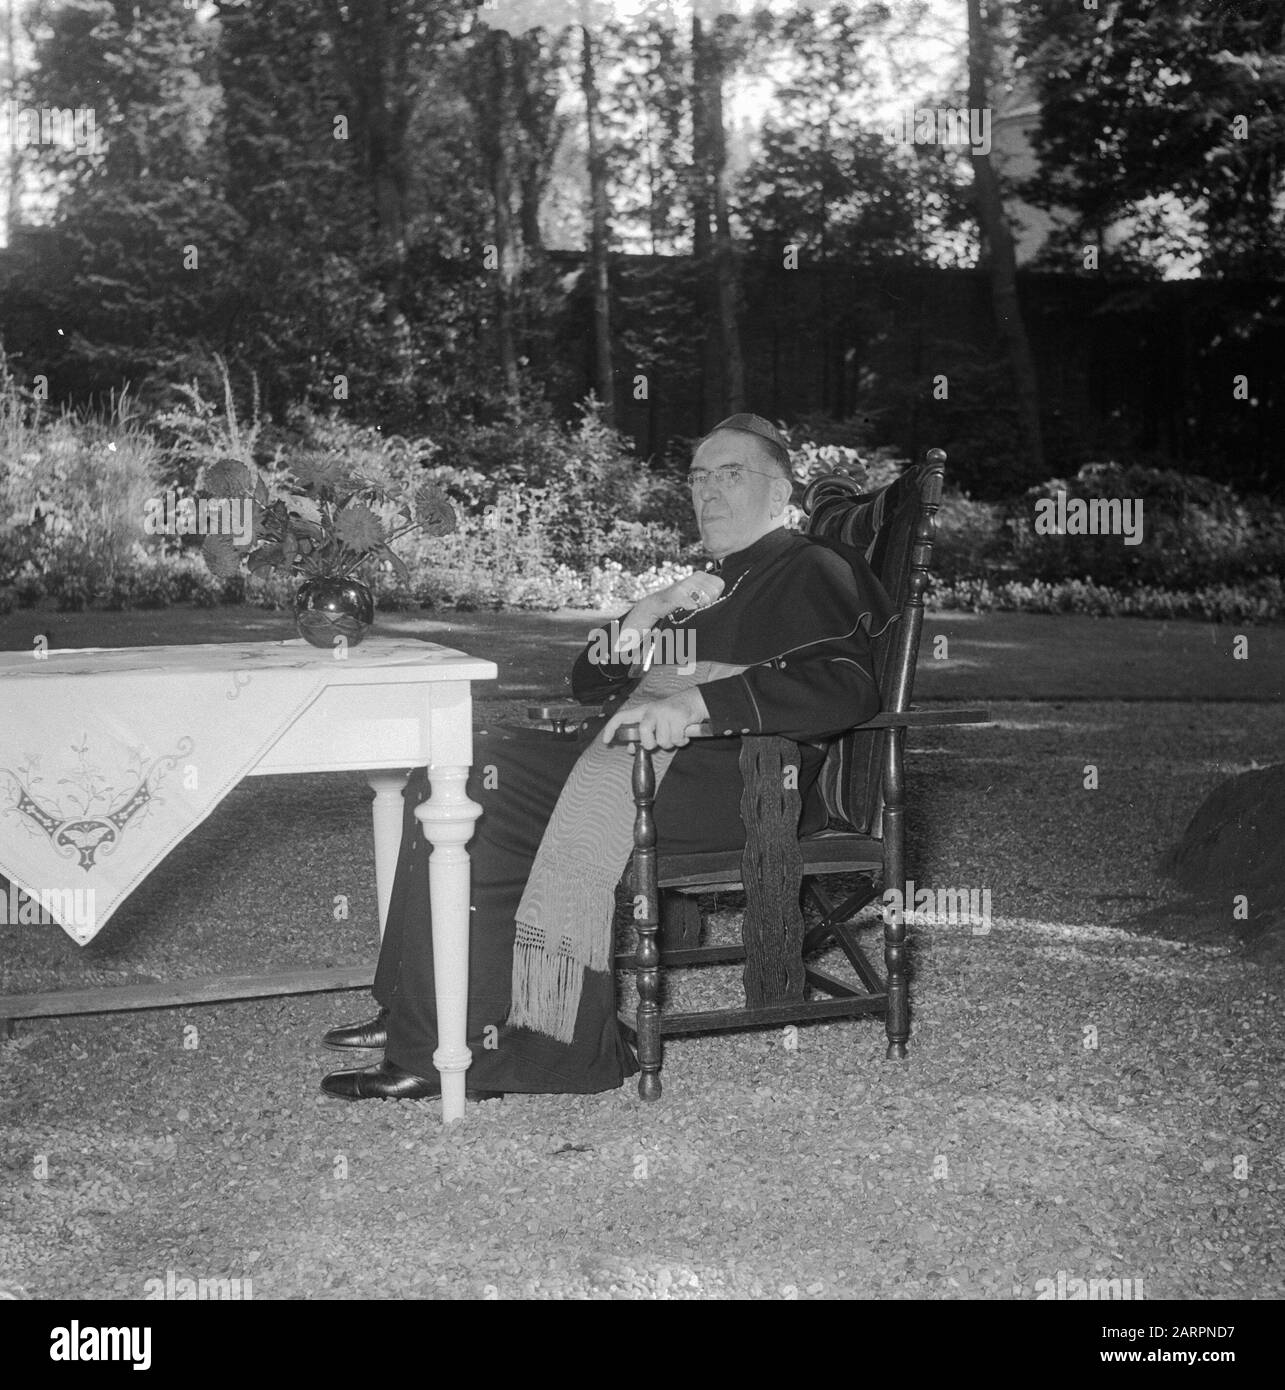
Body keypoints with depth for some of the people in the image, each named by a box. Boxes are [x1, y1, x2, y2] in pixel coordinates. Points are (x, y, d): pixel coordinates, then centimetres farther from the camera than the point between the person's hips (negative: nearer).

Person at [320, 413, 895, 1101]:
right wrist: (650, 612, 7)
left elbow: (846, 685, -17)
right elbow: (587, 681, 27)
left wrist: (700, 700, -27)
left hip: (733, 779, -9)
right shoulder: (706, 584, 32)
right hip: (632, 758, 9)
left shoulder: (810, 570, 5)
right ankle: (415, 1017, -6)